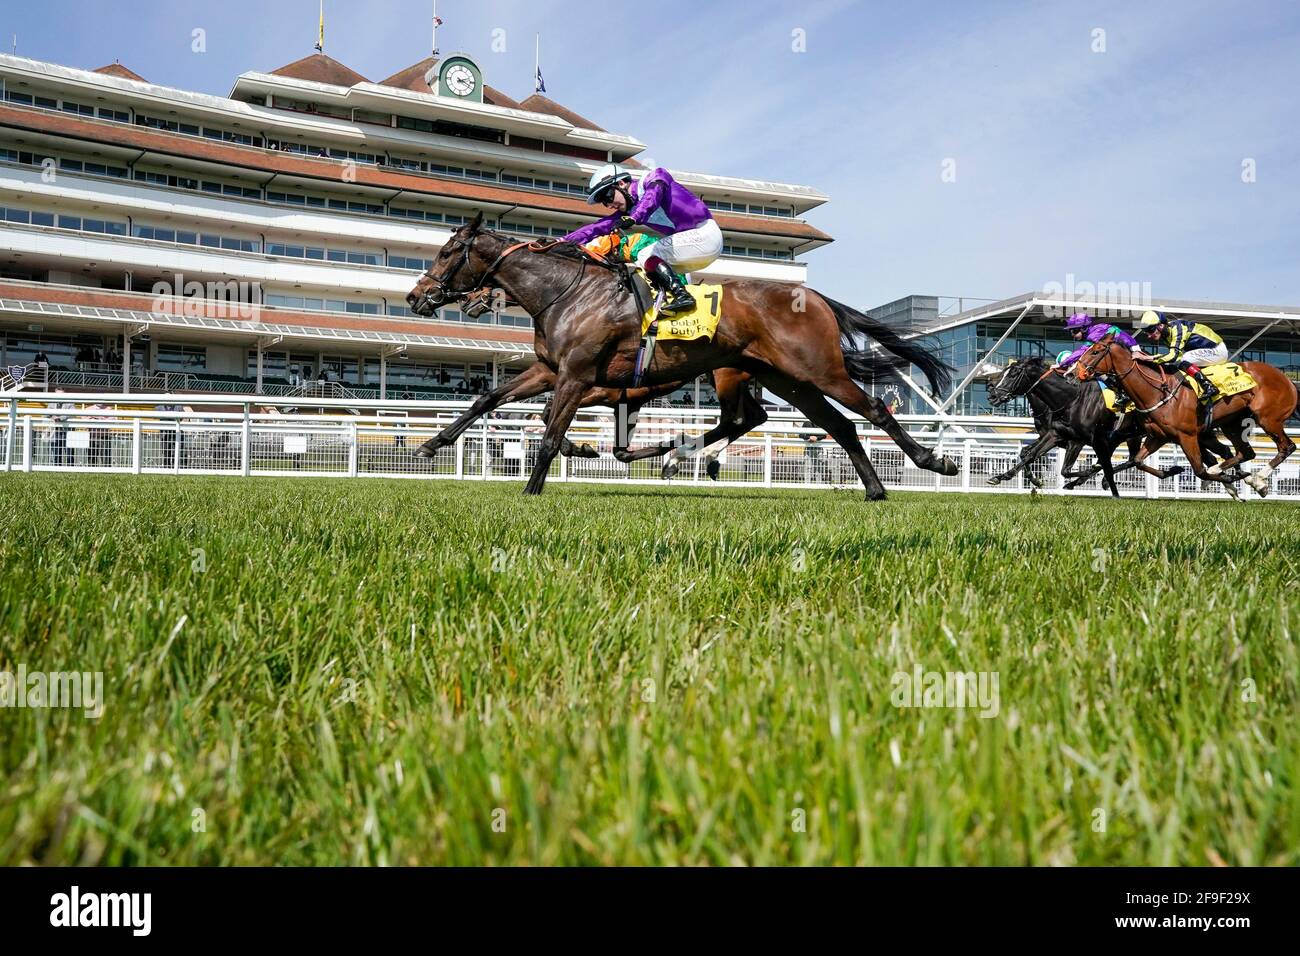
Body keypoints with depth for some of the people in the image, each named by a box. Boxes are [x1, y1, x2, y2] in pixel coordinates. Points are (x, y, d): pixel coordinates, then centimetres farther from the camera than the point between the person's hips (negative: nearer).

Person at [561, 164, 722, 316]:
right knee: (646, 269, 10)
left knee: (646, 256, -16)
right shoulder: (629, 211, 12)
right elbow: (599, 226, 4)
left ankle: (681, 295, -29)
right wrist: (564, 241, -6)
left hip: (705, 233, -9)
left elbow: (654, 192, -30)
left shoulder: (653, 179, -7)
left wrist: (634, 218, -45)